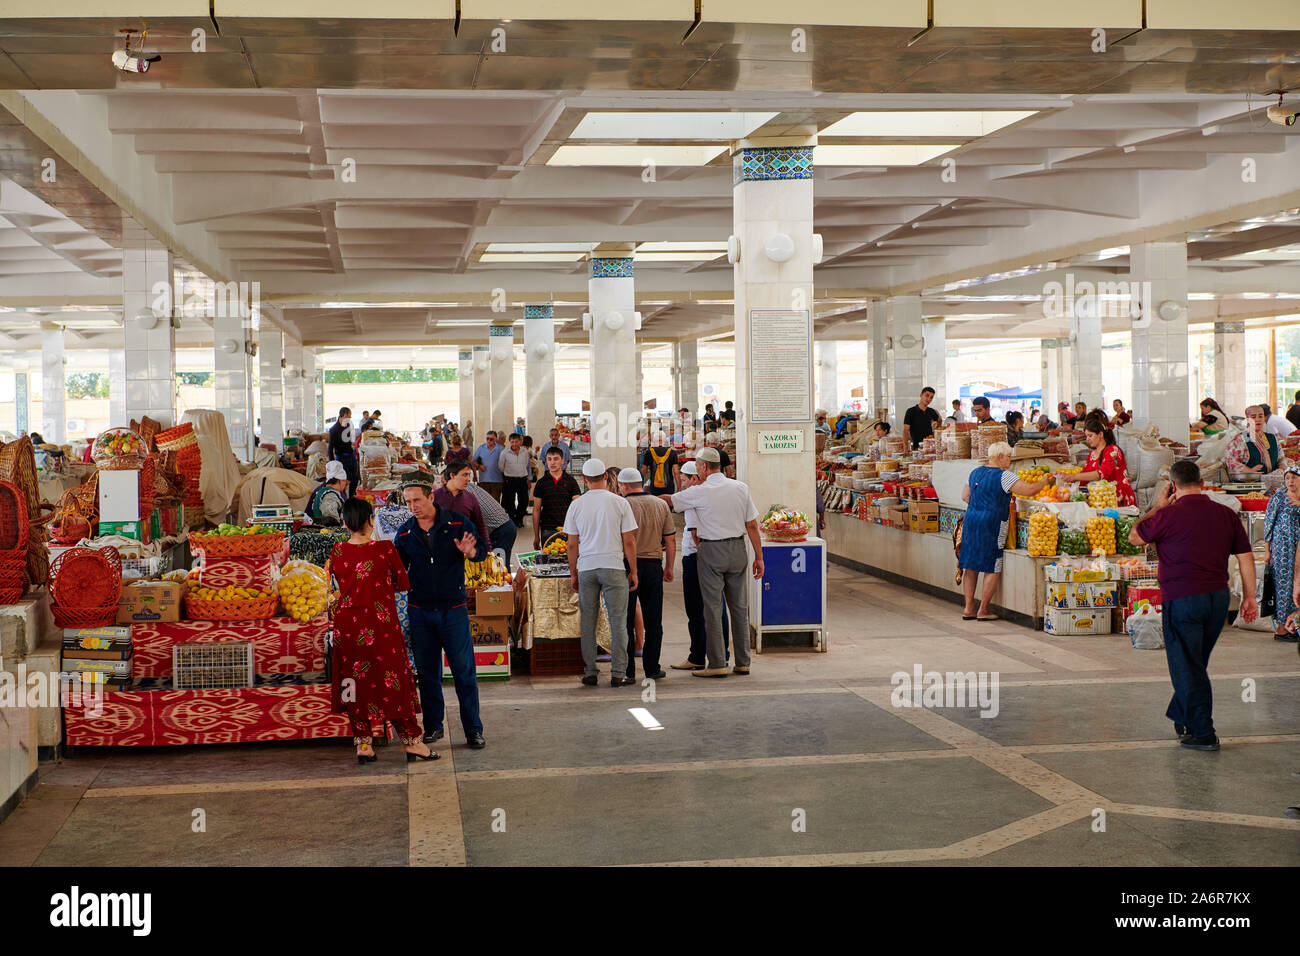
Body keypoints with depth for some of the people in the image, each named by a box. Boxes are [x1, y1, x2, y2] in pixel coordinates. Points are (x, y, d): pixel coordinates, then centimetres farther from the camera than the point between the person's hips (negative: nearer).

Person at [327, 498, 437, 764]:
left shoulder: (336, 552, -3)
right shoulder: (385, 549, -11)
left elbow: (341, 583, 11)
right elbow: (404, 583, -1)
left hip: (348, 625, 3)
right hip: (380, 623, -3)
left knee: (356, 683, 11)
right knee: (393, 681, 6)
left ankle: (363, 745, 13)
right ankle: (411, 742, 11)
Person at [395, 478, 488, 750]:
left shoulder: (457, 523, -3)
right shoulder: (405, 533, 5)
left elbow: (482, 549, -4)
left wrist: (471, 551, -26)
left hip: (453, 609, -3)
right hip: (420, 611, 3)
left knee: (464, 670, -3)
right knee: (427, 671, 9)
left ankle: (473, 729, 4)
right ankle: (433, 726, 21)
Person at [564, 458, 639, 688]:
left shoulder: (577, 505, 2)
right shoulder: (619, 503, -3)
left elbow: (572, 545, 5)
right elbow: (629, 542, -3)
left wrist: (573, 573, 15)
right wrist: (633, 571, 6)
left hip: (586, 568, 2)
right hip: (613, 566, -2)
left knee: (588, 621, 9)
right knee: (618, 621, 2)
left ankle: (590, 672, 10)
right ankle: (618, 674, 0)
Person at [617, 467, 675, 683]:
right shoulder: (661, 505, 6)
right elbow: (671, 540, 7)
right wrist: (669, 567, 15)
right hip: (653, 564, 4)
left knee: (626, 620, 2)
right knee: (653, 620, 9)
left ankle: (627, 670, 2)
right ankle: (652, 668, 11)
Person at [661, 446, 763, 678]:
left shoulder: (700, 492, -8)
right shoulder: (741, 488, 3)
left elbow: (669, 500, 4)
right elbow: (752, 524, 3)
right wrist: (759, 556, 7)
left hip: (711, 550, -4)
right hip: (737, 548, 4)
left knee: (713, 607, -1)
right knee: (739, 607, 9)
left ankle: (717, 664, -3)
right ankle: (743, 662, 13)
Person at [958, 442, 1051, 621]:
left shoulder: (975, 473, 12)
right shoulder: (1004, 476, -11)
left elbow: (965, 496, 22)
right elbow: (1029, 490, -15)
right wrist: (1045, 481, 2)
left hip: (971, 521, 7)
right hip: (991, 525, -7)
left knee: (971, 567, 11)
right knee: (993, 570, 2)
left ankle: (969, 608, 13)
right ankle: (982, 611, 2)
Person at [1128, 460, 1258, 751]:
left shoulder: (1168, 516, -12)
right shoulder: (1226, 514, 4)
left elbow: (1135, 537, 5)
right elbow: (1246, 557, 6)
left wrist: (1158, 506, 12)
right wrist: (1249, 597, 13)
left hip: (1181, 599, -6)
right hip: (1218, 597, 6)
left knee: (1187, 667, 3)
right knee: (1195, 664, 20)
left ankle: (1203, 733, 3)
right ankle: (1180, 717, 35)